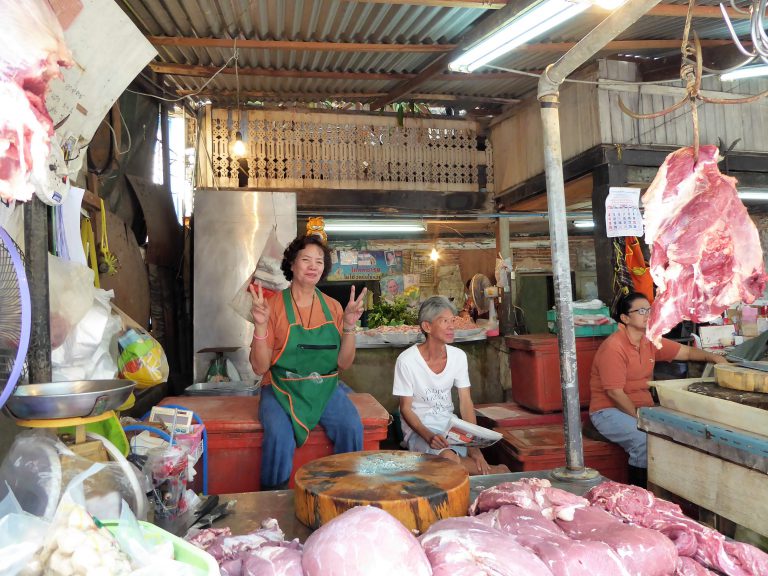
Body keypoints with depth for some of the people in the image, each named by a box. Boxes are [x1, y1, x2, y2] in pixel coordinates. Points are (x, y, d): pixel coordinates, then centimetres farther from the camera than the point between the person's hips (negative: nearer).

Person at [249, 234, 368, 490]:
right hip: (282, 389, -2)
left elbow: (344, 363, 3)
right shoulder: (274, 304, -4)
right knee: (279, 435, -30)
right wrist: (261, 325, -21)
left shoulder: (332, 307, 6)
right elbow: (260, 367, -7)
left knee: (352, 428, -24)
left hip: (325, 389, 3)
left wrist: (349, 326, -11)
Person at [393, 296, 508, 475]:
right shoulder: (406, 360, -14)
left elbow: (465, 402, -1)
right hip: (418, 430, -4)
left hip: (450, 427, 4)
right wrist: (428, 436, -26)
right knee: (448, 457, -31)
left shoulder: (458, 356, 0)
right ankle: (492, 471, -10)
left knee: (476, 456, -24)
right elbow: (406, 408, -10)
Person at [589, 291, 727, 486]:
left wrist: (713, 357, -2)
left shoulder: (650, 342, 7)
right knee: (646, 441, -30)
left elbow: (686, 352, 15)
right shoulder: (613, 347, -18)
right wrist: (638, 417, -16)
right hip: (610, 410, -8)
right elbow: (614, 392, -19)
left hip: (642, 407, 8)